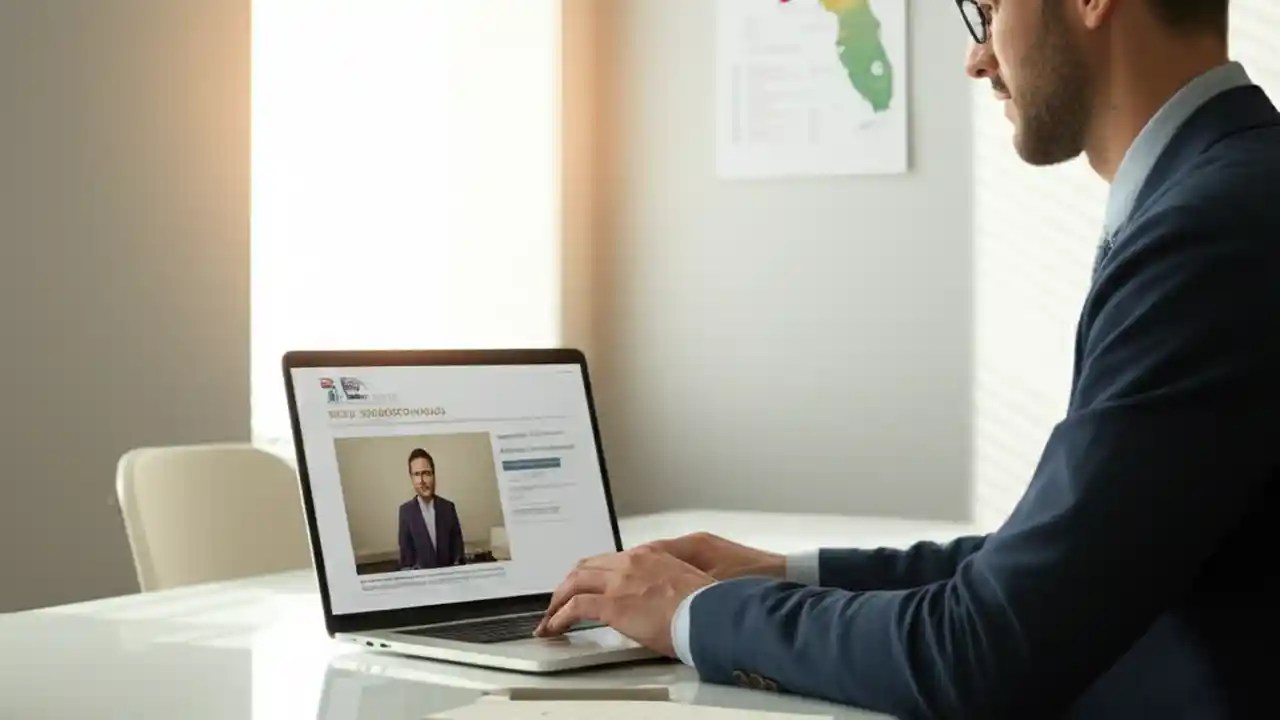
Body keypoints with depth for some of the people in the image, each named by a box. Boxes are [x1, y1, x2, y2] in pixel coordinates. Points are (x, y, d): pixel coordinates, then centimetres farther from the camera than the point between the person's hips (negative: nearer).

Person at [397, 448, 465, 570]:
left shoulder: (448, 507, 5)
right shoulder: (406, 511, 0)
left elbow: (457, 545, 9)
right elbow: (405, 553, 2)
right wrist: (411, 574, -10)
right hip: (420, 575, -1)